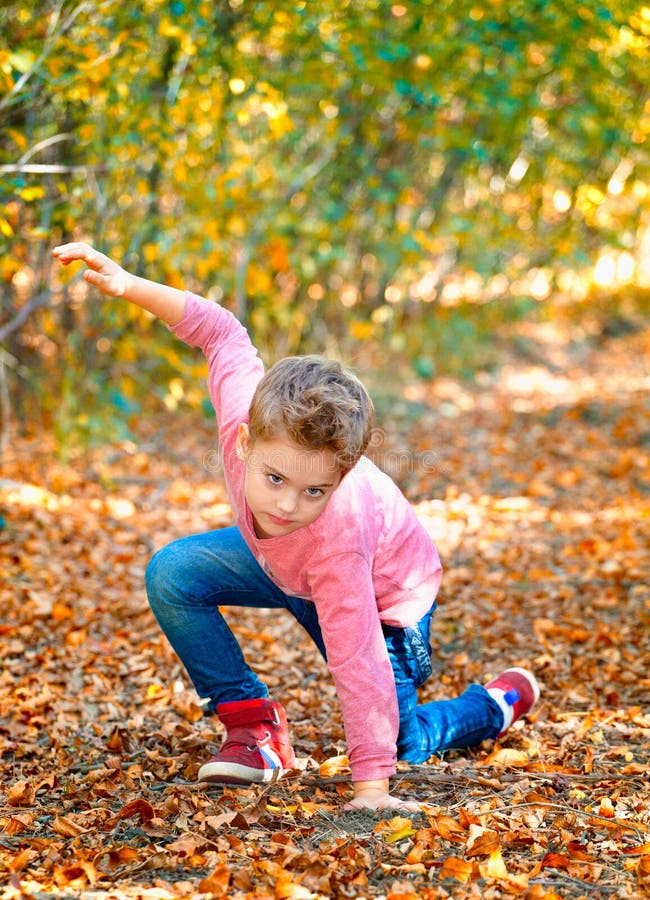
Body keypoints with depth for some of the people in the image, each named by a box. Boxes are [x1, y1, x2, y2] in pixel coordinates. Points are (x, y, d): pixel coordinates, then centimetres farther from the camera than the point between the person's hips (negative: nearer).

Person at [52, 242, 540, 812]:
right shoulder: (246, 412, -38)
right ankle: (253, 722, -5)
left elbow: (358, 666, -43)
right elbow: (221, 330, -19)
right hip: (280, 564, 5)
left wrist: (372, 788, -41)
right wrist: (128, 285, -26)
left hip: (385, 597, -5)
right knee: (171, 574, -19)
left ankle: (501, 702, 29)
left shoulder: (337, 536, -48)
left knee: (402, 745, -3)